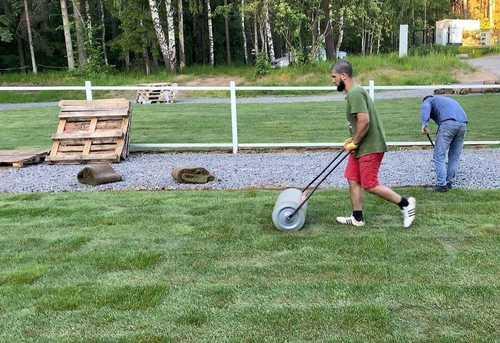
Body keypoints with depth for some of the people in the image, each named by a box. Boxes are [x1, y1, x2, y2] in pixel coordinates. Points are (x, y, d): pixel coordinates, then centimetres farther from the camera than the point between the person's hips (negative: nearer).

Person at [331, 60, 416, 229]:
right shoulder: (355, 92, 14)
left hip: (370, 148, -10)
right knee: (353, 180, 11)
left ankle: (405, 204, 9)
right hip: (361, 147, 10)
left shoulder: (355, 93, -19)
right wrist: (353, 140, 13)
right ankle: (357, 218, 19)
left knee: (370, 185, -5)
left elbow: (364, 120, -28)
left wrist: (354, 143, -17)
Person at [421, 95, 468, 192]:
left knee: (439, 156, 0)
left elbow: (426, 108, -4)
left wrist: (425, 124, -17)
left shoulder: (428, 100, 23)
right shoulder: (449, 100, 41)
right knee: (455, 156, 16)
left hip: (448, 123, -6)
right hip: (463, 123, 6)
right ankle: (449, 182, 20)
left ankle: (442, 185, -3)